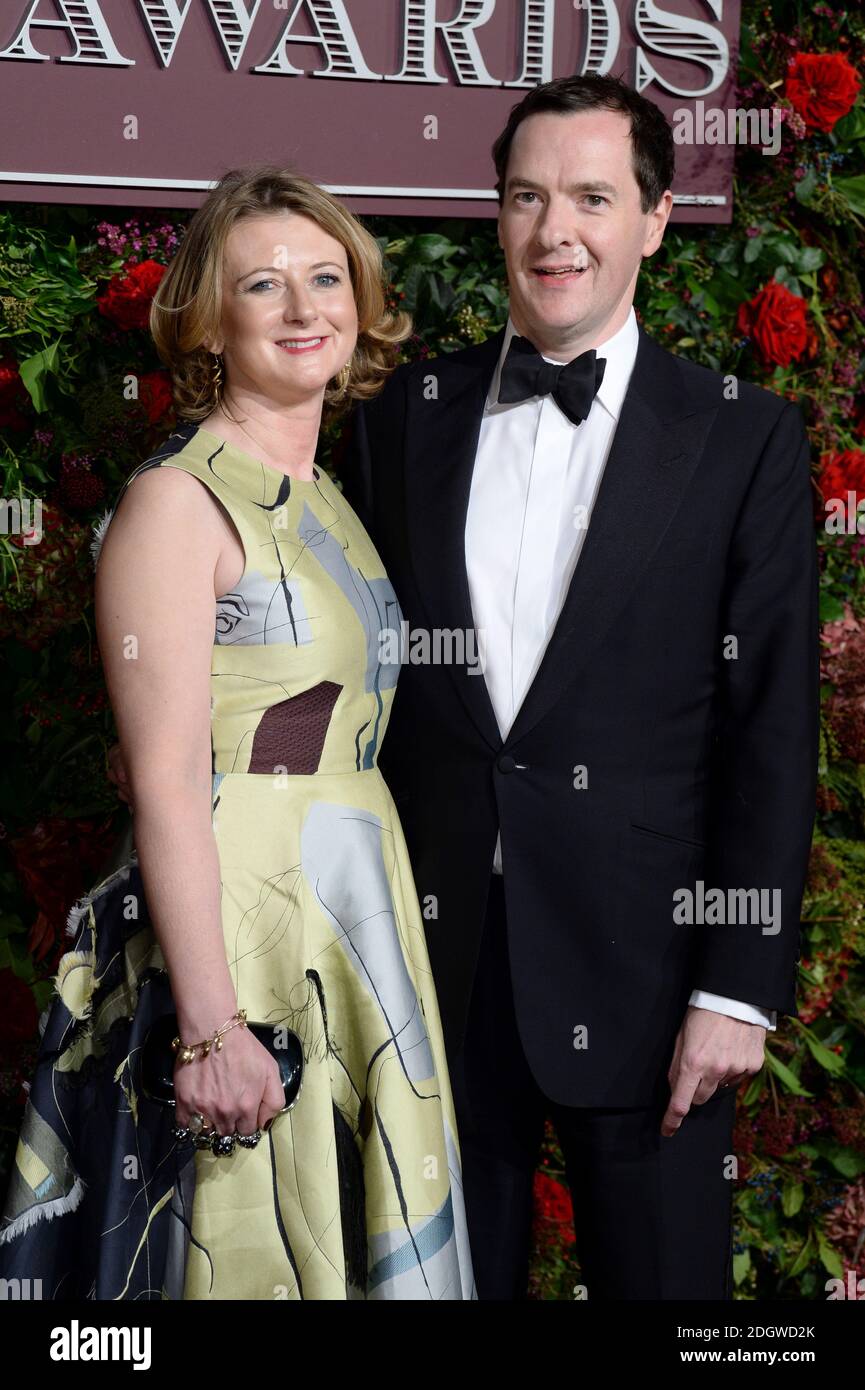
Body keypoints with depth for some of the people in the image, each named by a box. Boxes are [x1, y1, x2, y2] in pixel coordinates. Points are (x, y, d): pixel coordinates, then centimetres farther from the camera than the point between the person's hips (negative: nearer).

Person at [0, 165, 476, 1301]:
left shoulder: (327, 501, 12)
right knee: (246, 1256, 3)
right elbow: (167, 788, -17)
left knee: (357, 1240, 15)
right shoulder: (178, 501, -12)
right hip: (234, 920, -8)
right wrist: (213, 1028, -22)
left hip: (359, 924, 8)